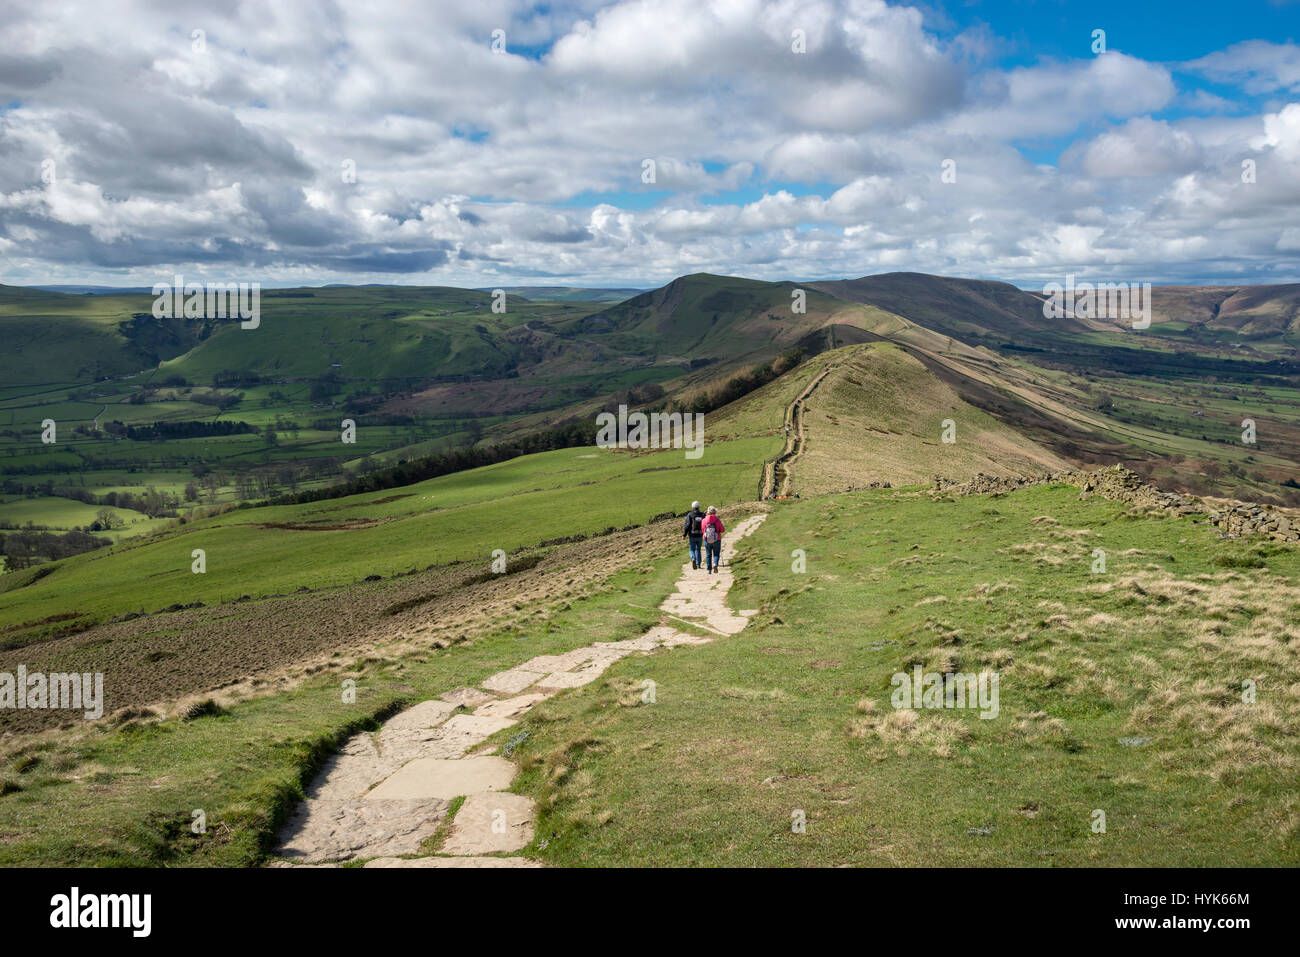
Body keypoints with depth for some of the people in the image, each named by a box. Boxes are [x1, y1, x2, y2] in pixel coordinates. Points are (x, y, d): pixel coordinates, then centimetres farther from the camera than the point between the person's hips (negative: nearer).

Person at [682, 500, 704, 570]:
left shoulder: (690, 515, -7)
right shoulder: (702, 515, 2)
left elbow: (687, 525, -13)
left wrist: (684, 535, -9)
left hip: (692, 536, -3)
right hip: (700, 536, 3)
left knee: (692, 550, 6)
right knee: (698, 550, 17)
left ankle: (693, 559, -23)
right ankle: (698, 564, 17)